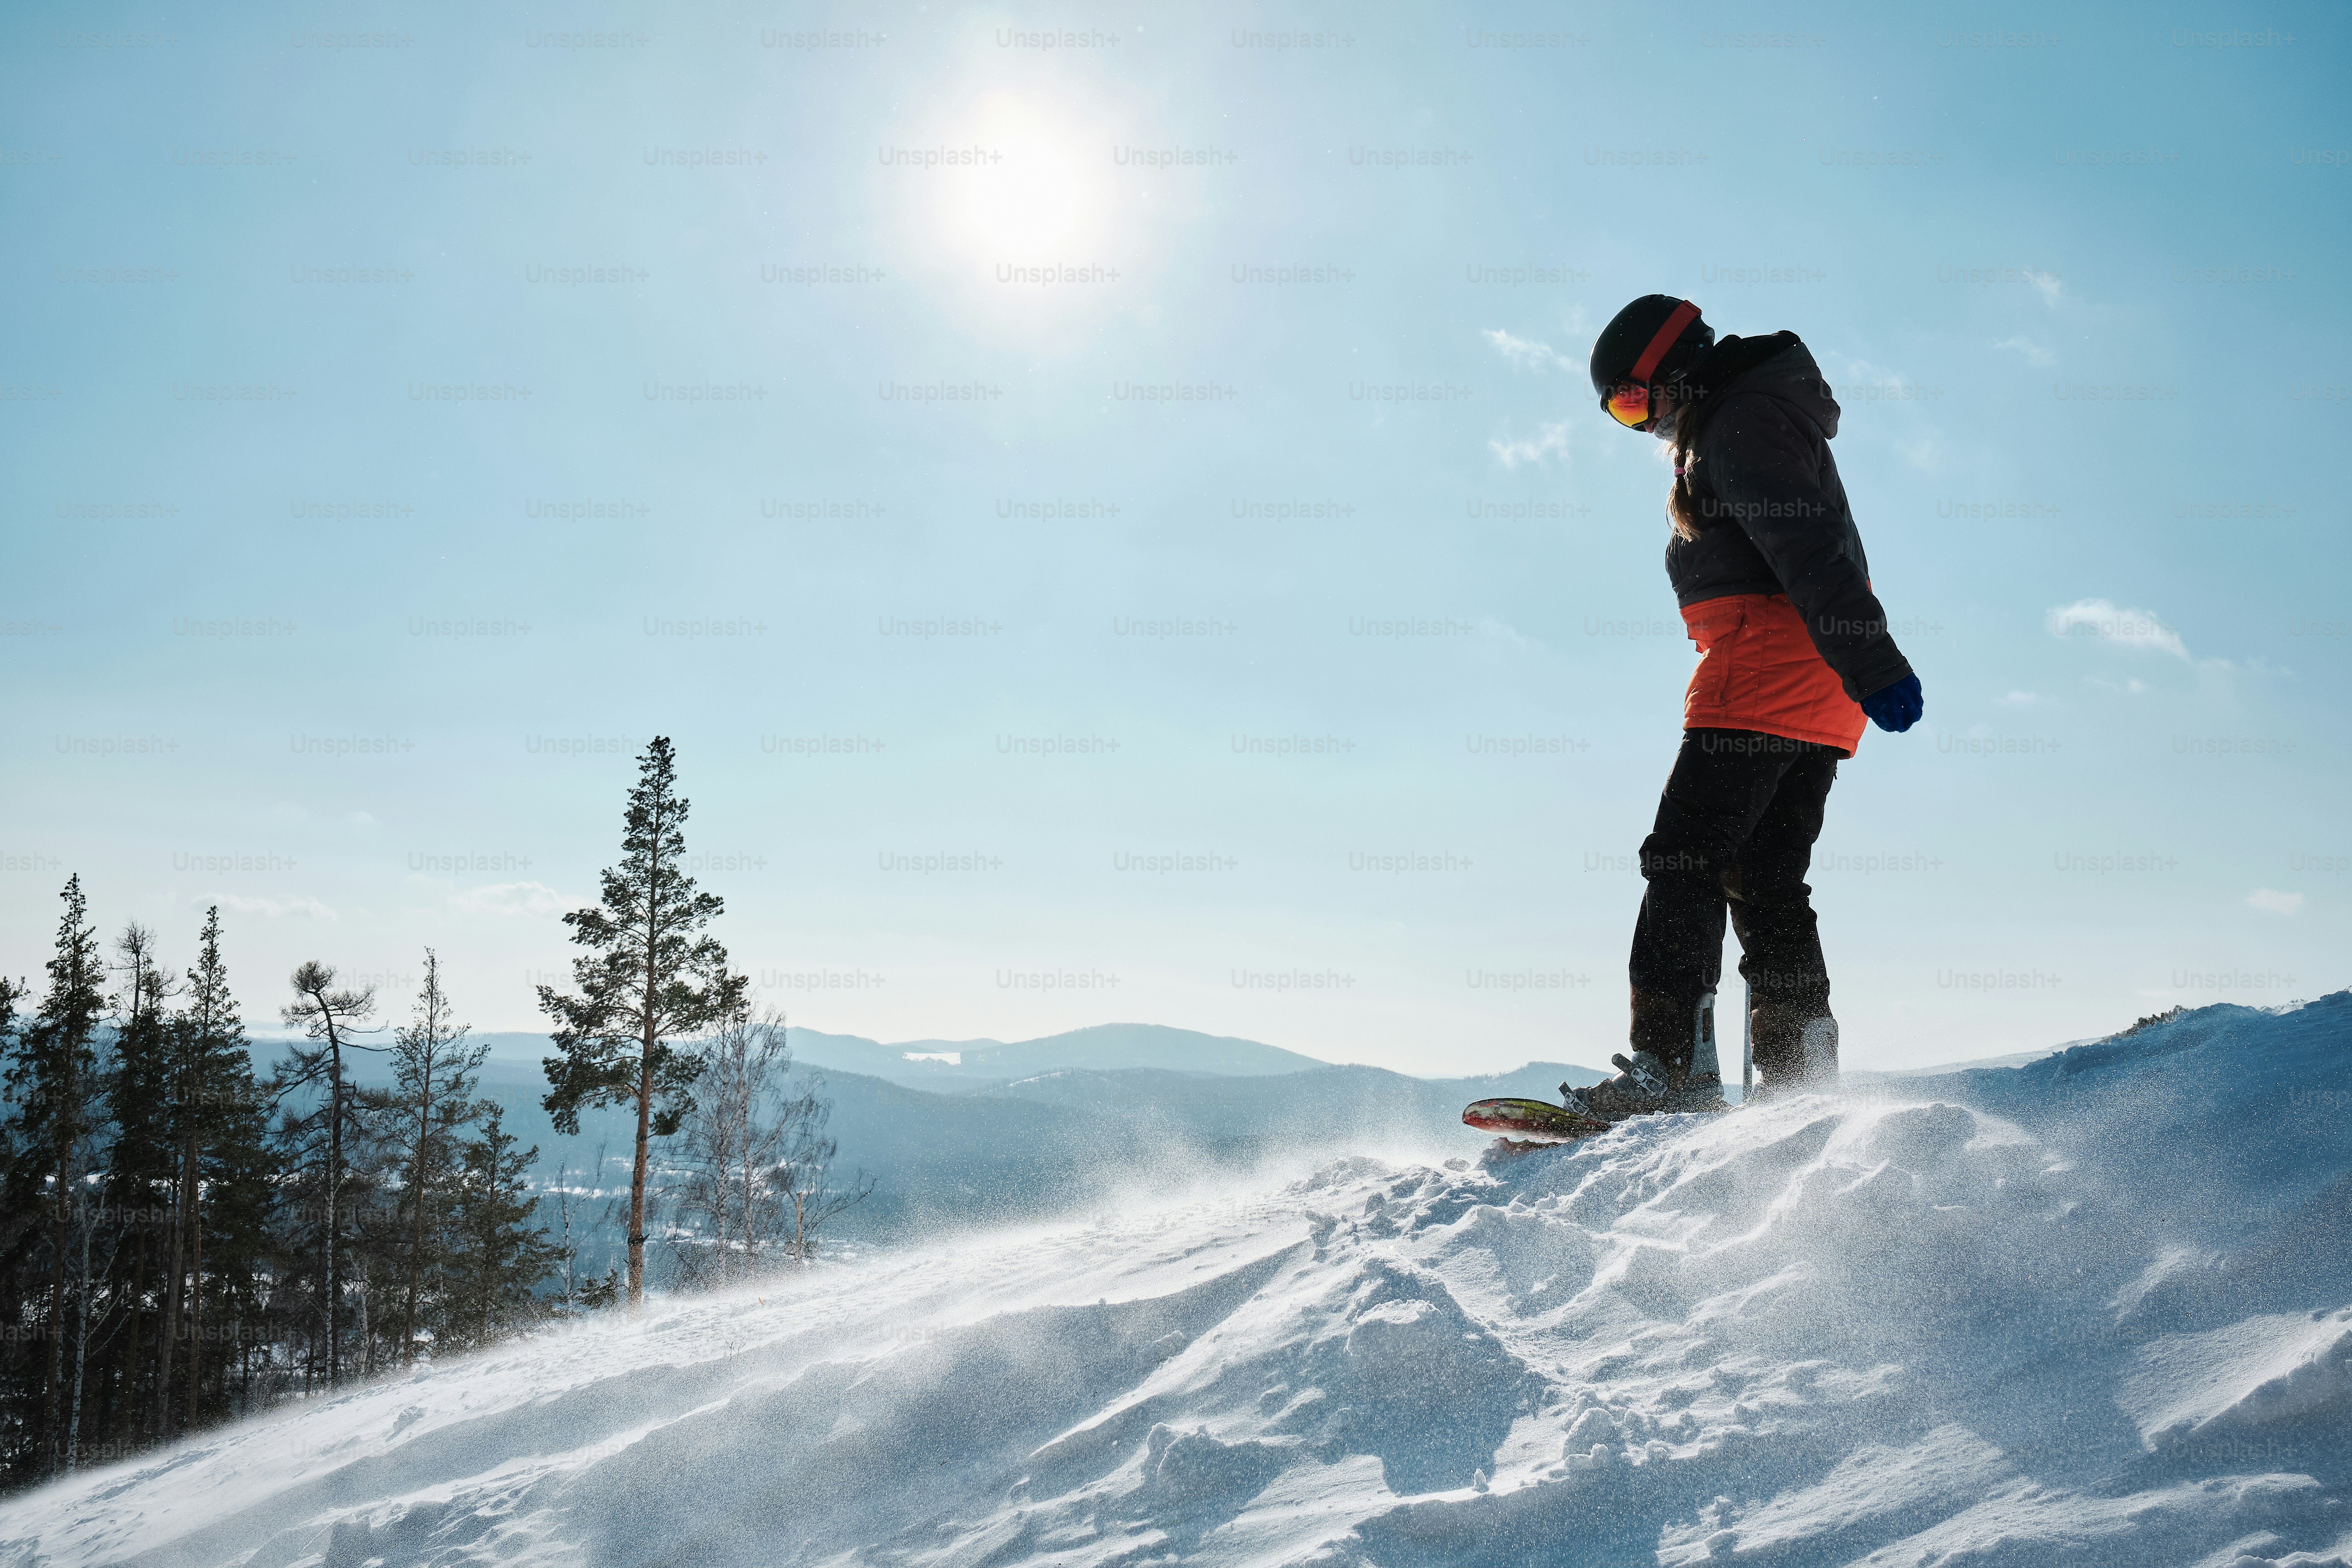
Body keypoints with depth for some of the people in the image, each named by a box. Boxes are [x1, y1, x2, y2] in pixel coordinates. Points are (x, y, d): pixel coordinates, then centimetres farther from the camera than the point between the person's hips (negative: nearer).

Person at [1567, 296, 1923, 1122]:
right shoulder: (1761, 418, 24)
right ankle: (1800, 1077, 8)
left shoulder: (1739, 427, -10)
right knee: (1766, 880, 9)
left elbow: (1810, 549, -22)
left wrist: (1870, 663, -30)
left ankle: (1671, 1067, -15)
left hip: (1762, 670, -10)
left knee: (1684, 861, -11)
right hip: (1817, 694, 10)